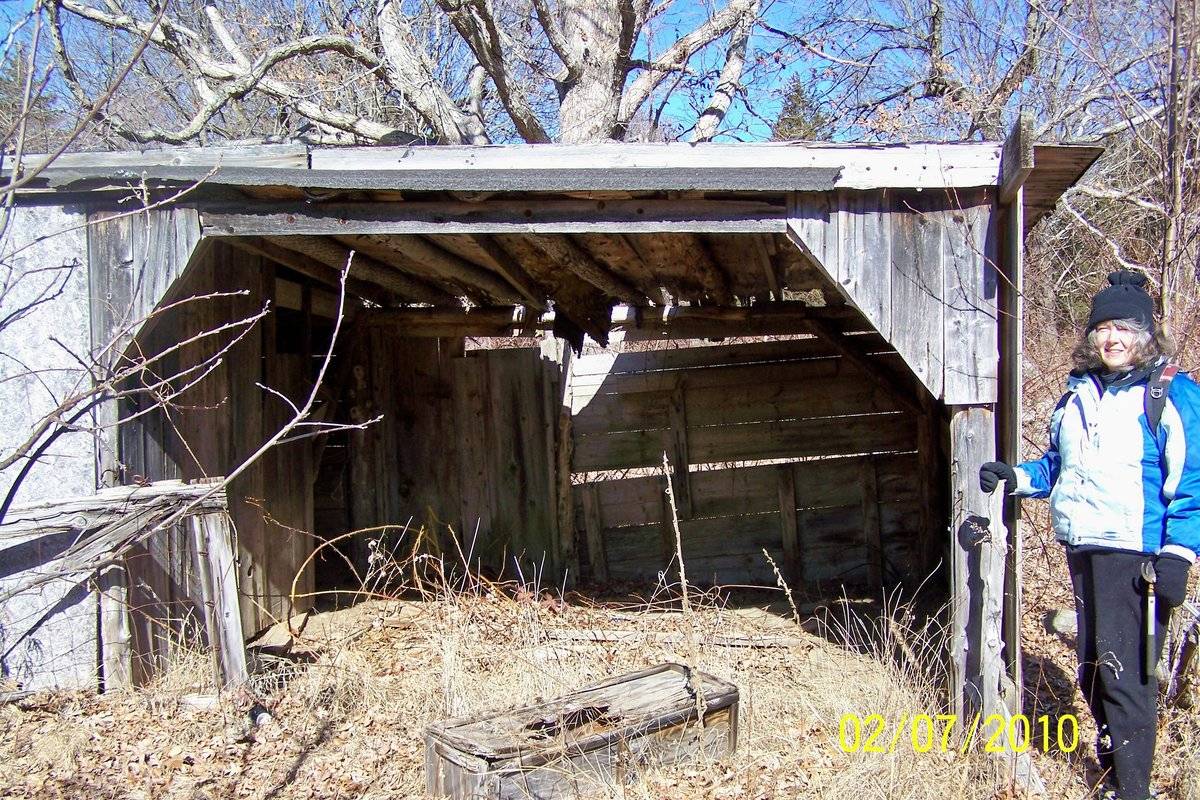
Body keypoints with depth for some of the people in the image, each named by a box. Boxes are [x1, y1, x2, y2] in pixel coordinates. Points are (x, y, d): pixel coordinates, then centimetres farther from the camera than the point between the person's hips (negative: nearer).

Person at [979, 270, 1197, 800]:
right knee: (1091, 668, 16)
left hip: (1137, 553, -7)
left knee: (1124, 671, -8)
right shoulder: (1077, 395, 15)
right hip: (1083, 549, 7)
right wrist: (1015, 477, 8)